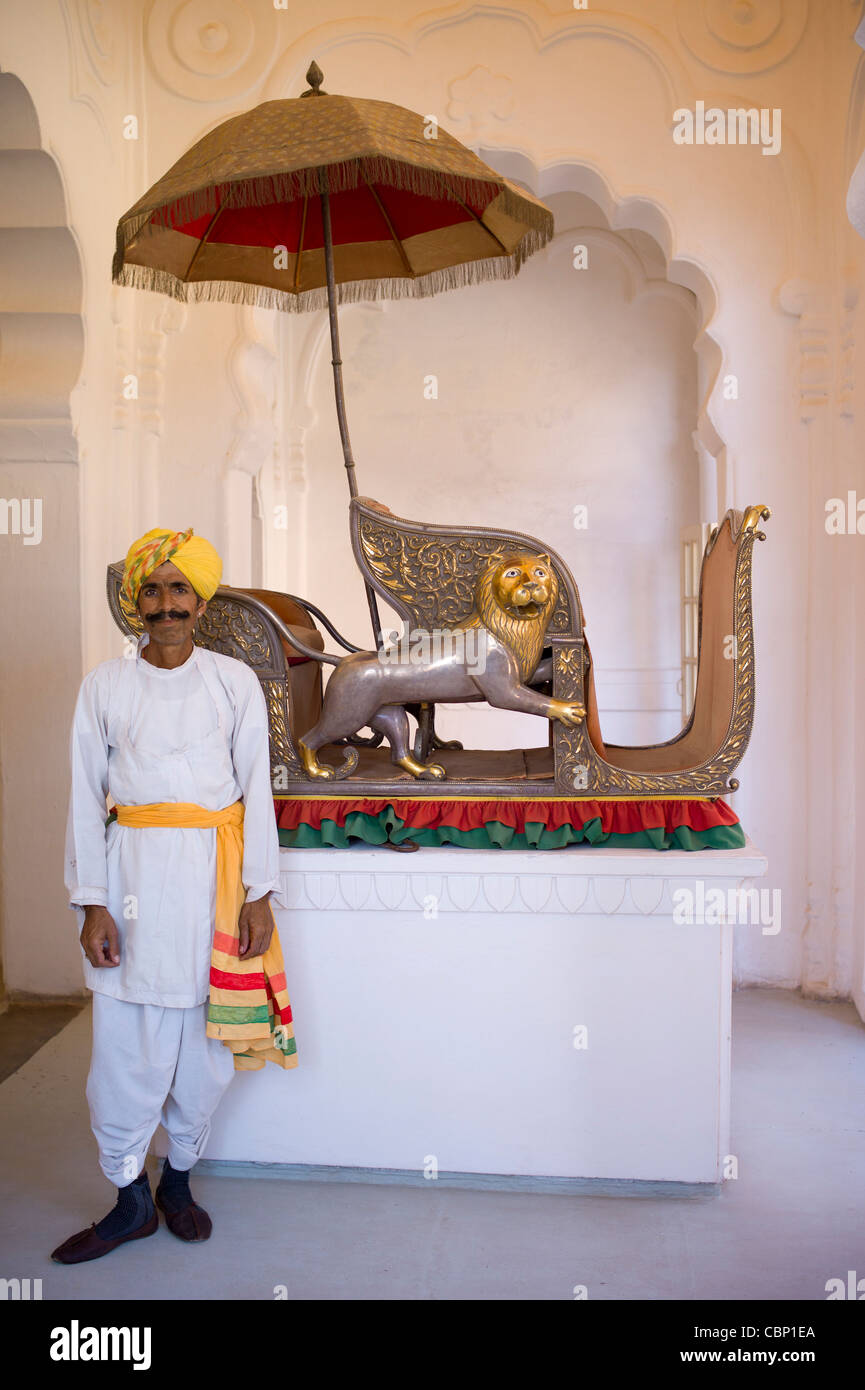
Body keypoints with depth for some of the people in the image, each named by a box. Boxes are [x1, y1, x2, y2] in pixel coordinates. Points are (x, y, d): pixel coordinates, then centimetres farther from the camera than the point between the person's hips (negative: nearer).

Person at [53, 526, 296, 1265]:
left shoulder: (234, 681, 2)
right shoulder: (105, 684, 3)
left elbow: (257, 789, 2)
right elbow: (86, 796, 3)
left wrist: (258, 892, -2)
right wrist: (93, 903, -3)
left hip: (215, 871, 0)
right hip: (136, 869, 0)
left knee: (207, 1036, 9)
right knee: (127, 1044, 2)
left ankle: (179, 1178, 32)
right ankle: (131, 1200, 23)